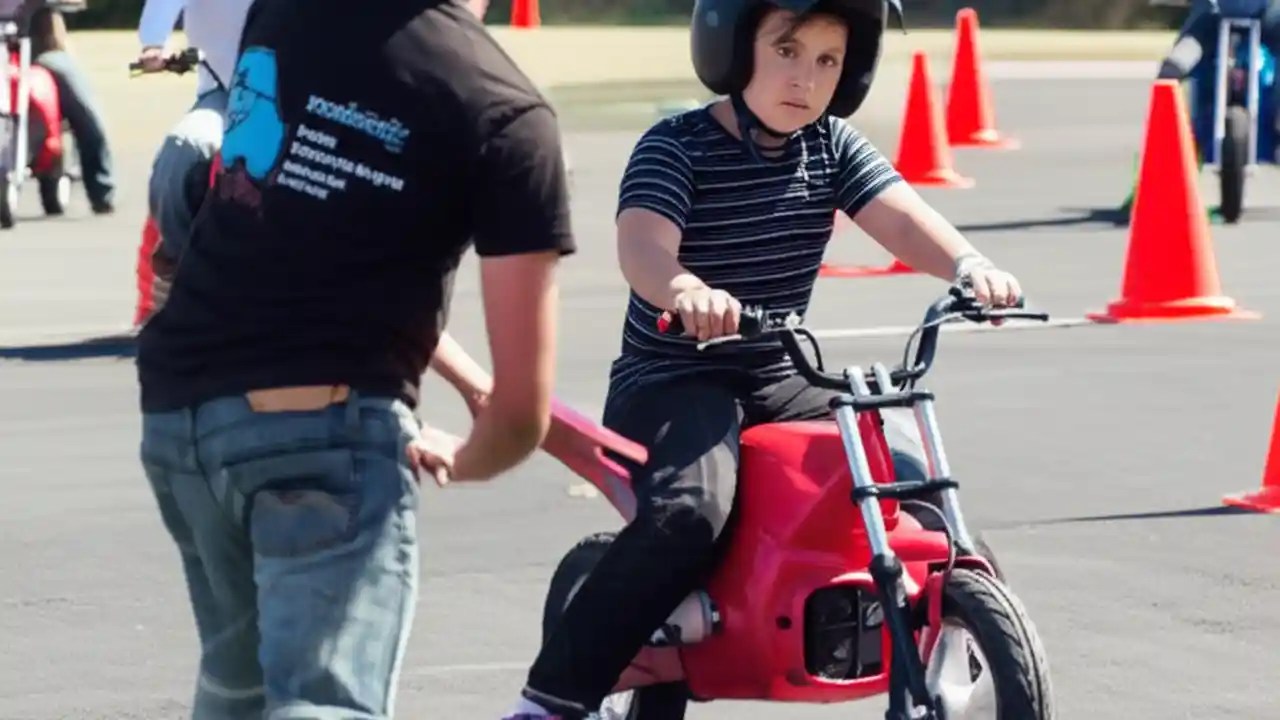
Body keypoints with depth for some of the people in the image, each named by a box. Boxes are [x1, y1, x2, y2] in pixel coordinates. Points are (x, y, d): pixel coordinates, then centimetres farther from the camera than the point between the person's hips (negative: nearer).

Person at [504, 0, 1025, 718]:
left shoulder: (832, 148, 5)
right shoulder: (677, 146, -11)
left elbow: (902, 216, -10)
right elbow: (642, 244, -29)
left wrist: (969, 265, -33)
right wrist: (684, 289, -54)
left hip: (780, 379, 6)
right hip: (671, 380, -6)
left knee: (908, 478, -12)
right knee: (691, 513, -32)